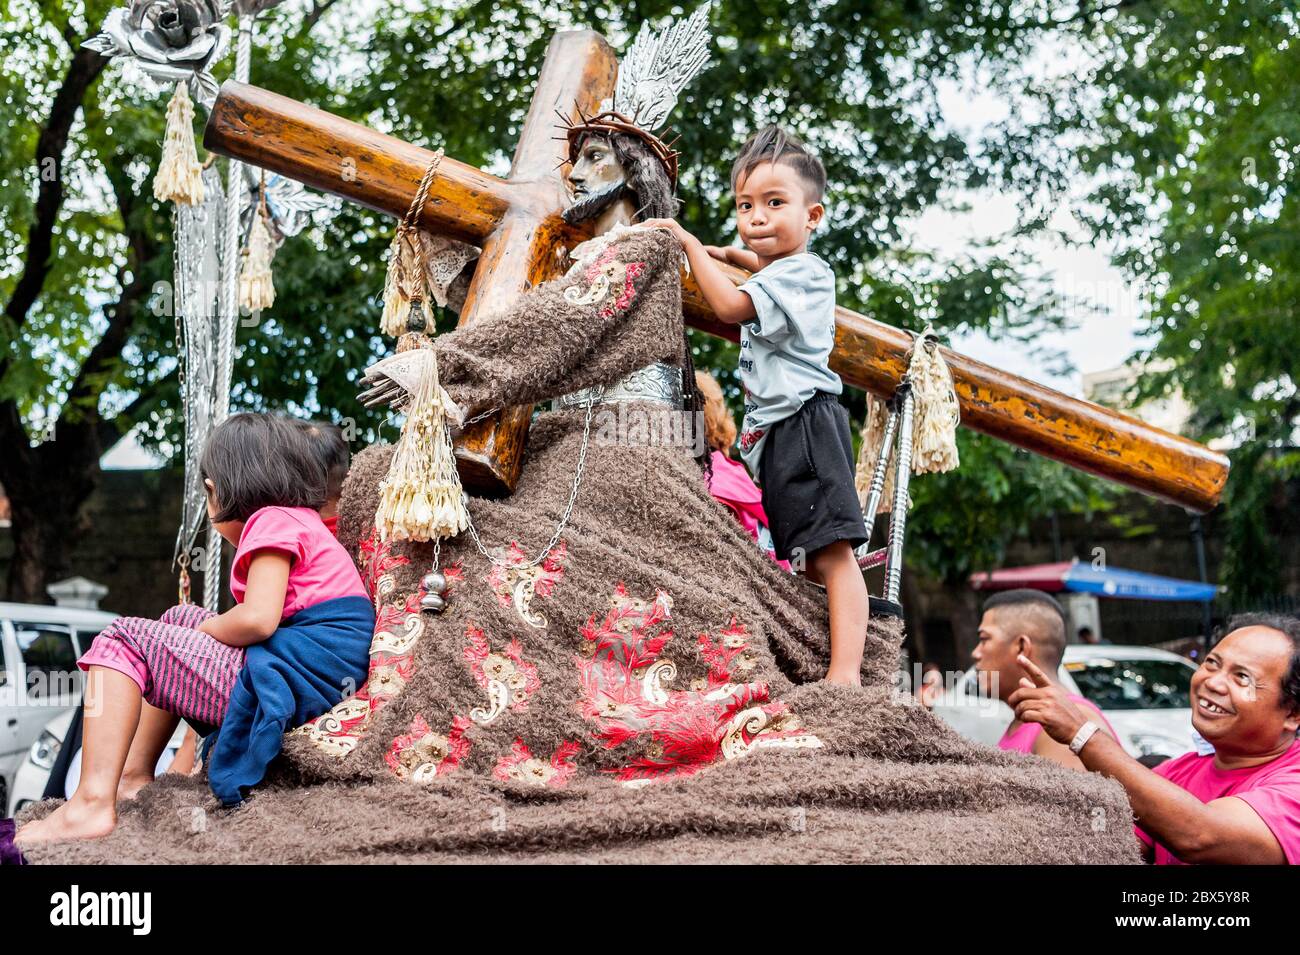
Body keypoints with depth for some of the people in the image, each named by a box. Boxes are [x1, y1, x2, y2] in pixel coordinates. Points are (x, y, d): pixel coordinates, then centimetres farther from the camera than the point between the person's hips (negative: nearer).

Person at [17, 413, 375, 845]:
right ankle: (134, 777, 23)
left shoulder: (272, 519, -6)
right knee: (180, 618, 27)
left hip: (294, 678, -11)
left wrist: (203, 630, -3)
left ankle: (92, 805, -10)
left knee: (122, 639, -1)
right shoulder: (303, 519, 24)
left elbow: (257, 619, -20)